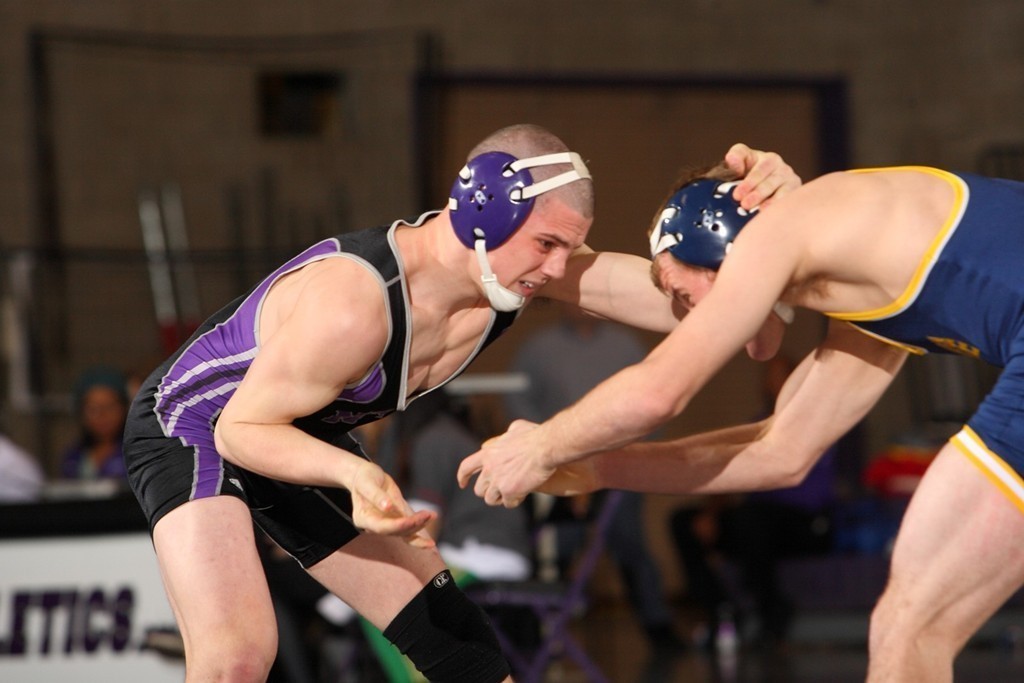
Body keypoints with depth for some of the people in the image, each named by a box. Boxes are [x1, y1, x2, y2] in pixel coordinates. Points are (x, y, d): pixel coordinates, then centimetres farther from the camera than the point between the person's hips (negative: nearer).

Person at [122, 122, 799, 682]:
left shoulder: (516, 260, -18)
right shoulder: (355, 304, -39)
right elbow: (241, 429, -28)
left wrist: (758, 211, -37)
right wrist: (353, 472, -46)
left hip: (299, 440, 8)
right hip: (195, 424, -8)